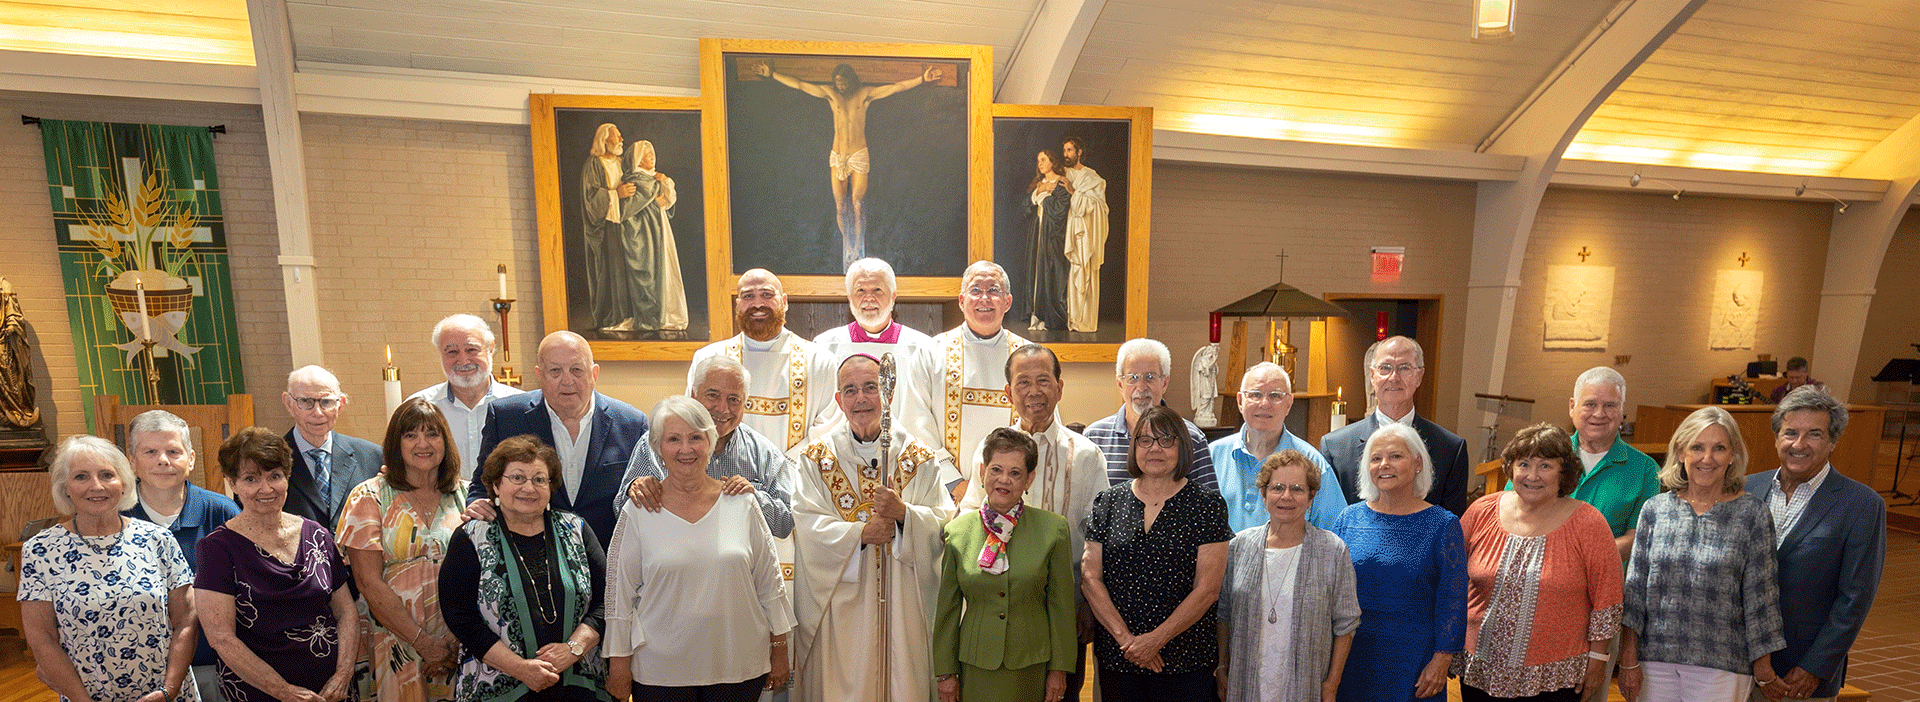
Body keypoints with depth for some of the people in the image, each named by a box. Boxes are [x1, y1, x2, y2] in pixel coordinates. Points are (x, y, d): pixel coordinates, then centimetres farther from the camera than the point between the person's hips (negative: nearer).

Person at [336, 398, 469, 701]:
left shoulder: (465, 495, 4)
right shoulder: (369, 497, -3)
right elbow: (370, 584, -8)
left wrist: (458, 640, -8)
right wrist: (424, 642, -12)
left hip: (456, 642, 2)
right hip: (393, 640, -2)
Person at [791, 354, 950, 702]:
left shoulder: (918, 457, 3)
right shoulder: (816, 457, 2)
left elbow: (944, 521, -4)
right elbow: (806, 525, -8)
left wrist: (903, 513, -21)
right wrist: (860, 533, -20)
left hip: (901, 603, 1)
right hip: (839, 604, 0)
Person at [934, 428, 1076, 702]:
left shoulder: (1053, 529, -5)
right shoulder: (958, 531, -2)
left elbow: (1061, 604, -1)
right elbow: (947, 607, 3)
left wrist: (1059, 668, 0)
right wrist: (946, 672, 4)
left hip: (1032, 666, -1)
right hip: (976, 666, 1)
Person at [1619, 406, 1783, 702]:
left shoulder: (1752, 513, -2)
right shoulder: (1655, 509, 1)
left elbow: (1760, 594, 0)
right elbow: (1635, 586, 1)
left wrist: (1764, 670, 1)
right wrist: (1628, 660, -2)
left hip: (1720, 666, -1)